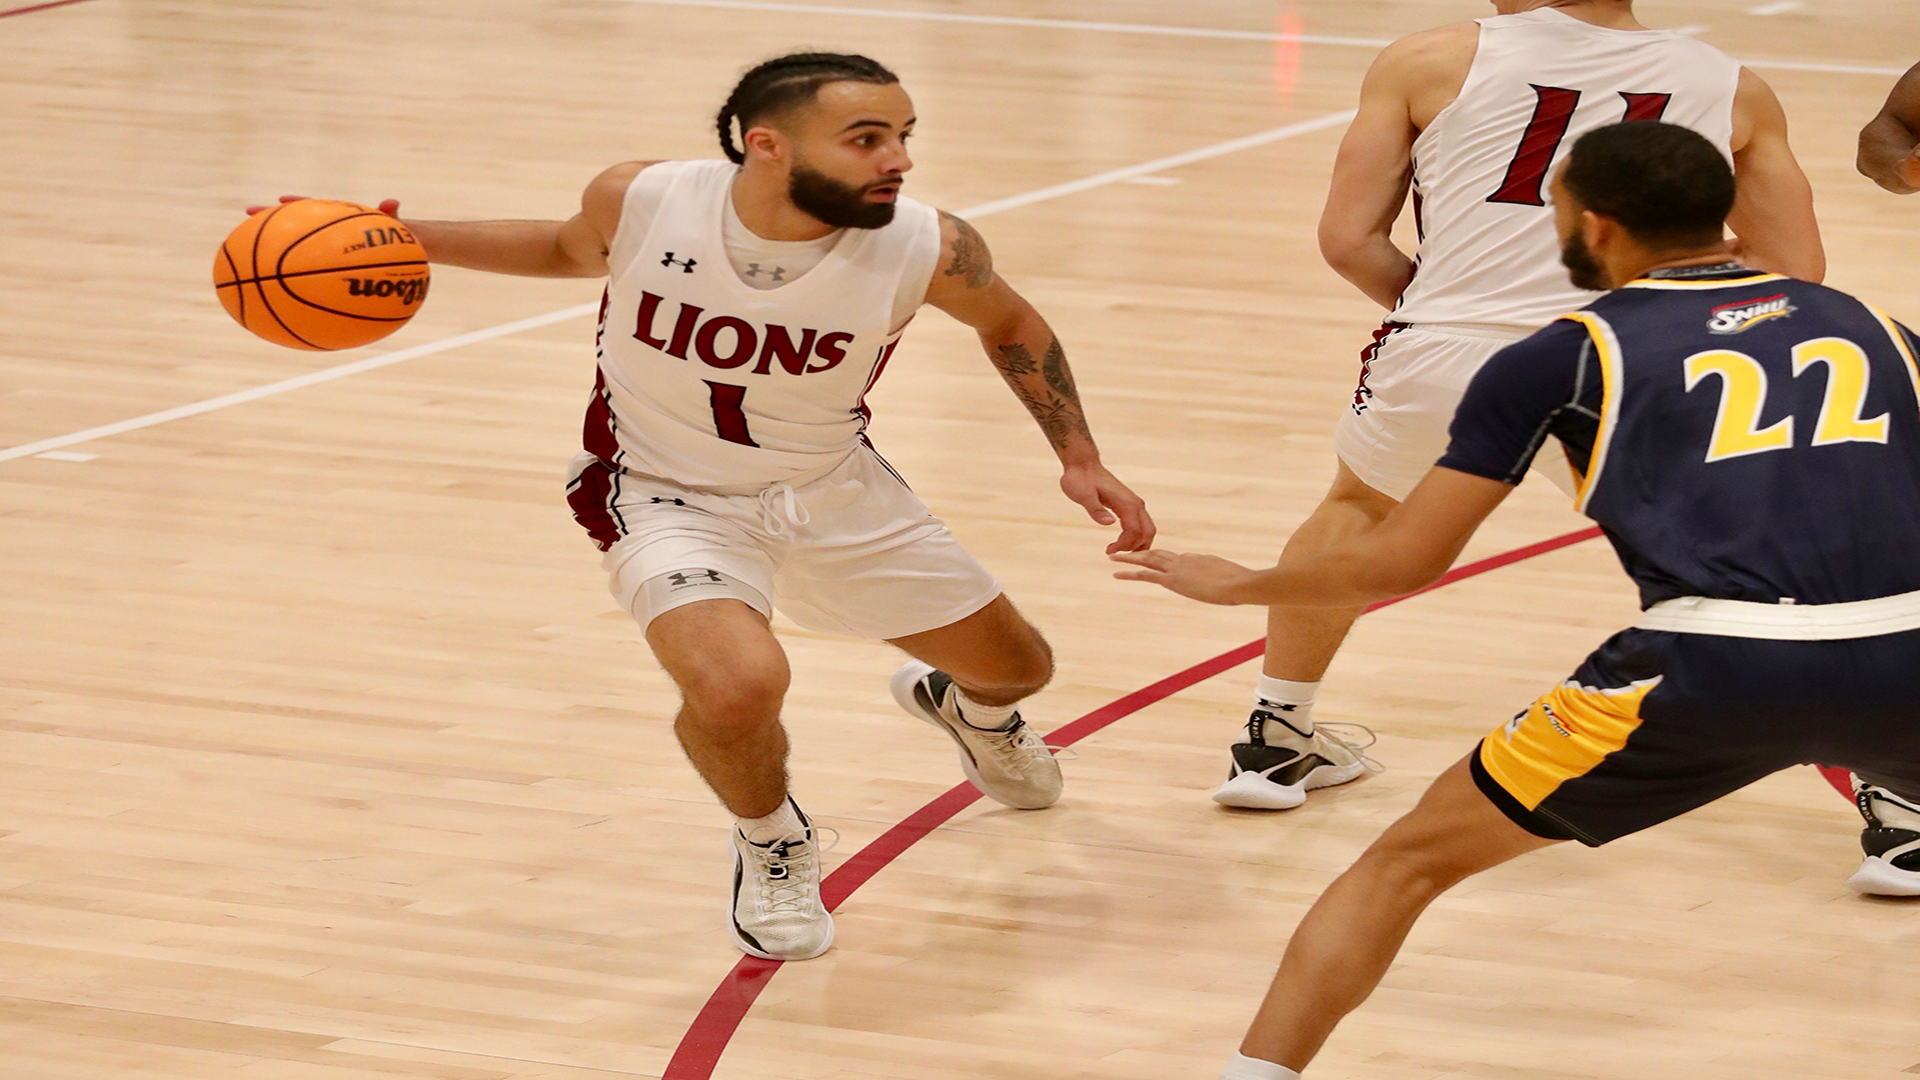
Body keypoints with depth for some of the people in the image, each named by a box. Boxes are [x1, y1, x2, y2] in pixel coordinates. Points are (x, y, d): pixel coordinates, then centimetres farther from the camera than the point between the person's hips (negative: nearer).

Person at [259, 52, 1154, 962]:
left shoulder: (929, 251, -25)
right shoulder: (639, 201, -26)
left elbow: (1010, 324, 0)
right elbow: (574, 248, 0)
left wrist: (1079, 458, -3)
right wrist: (404, 238, -9)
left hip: (836, 487, 3)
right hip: (668, 496, -3)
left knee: (1015, 668, 17)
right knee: (738, 687, -32)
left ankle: (969, 709, 58)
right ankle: (771, 844, 4)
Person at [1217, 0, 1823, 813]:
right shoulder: (1733, 89, 12)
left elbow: (1348, 240, 8)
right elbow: (1796, 274, 15)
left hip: (1443, 353, 0)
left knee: (1356, 506, 34)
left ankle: (1273, 742, 39)